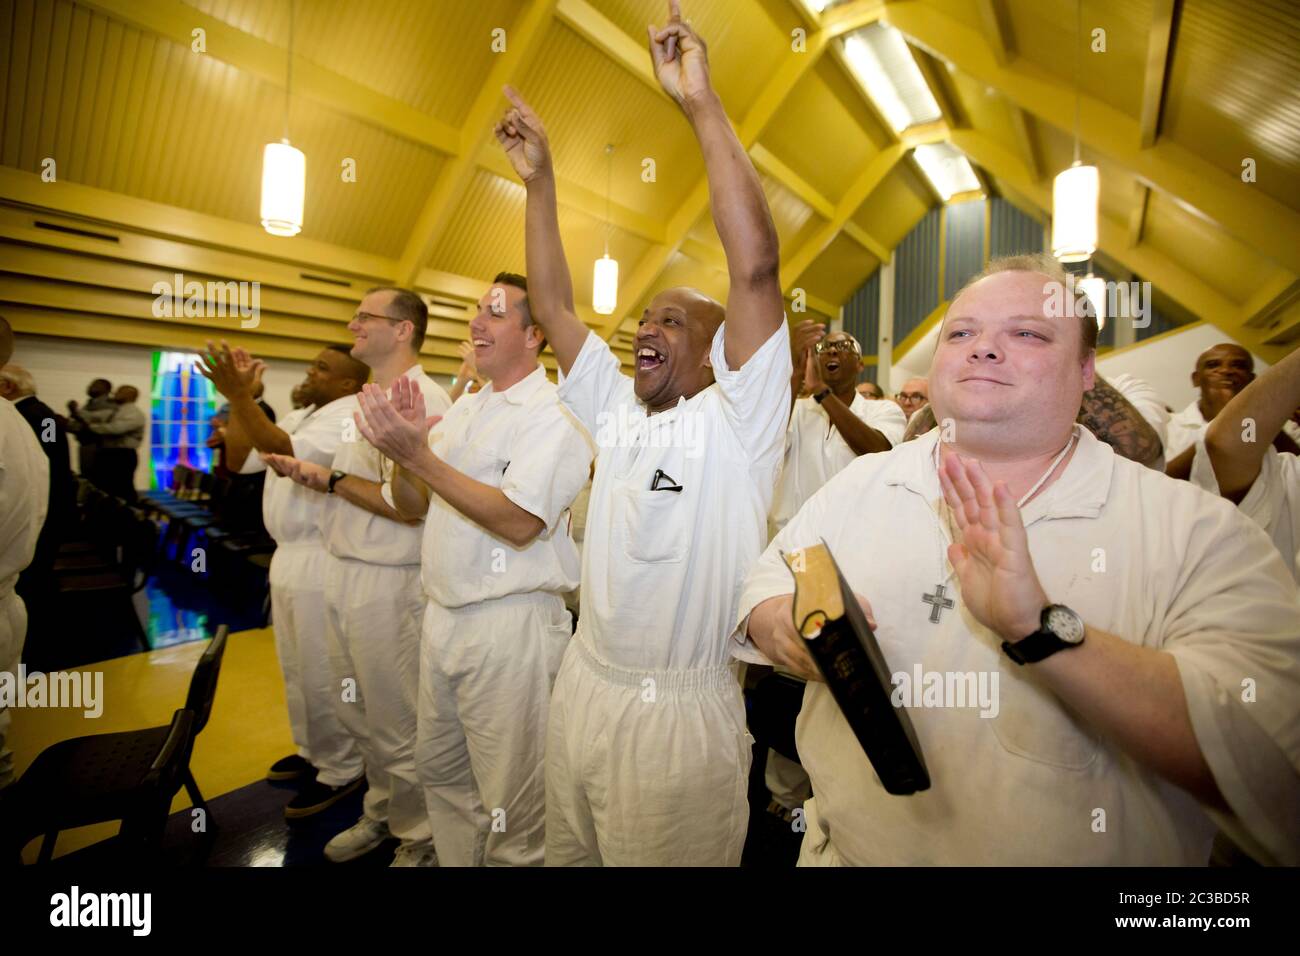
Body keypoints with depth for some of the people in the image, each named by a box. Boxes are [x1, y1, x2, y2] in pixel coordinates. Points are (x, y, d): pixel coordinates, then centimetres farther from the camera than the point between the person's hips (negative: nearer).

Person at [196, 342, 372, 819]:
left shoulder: (350, 418, -16)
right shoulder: (299, 416, 14)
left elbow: (286, 453, -29)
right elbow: (239, 460, 13)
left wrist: (241, 395, -28)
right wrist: (240, 397, 6)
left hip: (322, 561, -10)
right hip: (289, 554, 10)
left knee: (322, 674, 0)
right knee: (296, 667, 20)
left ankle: (341, 770, 16)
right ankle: (312, 750, 37)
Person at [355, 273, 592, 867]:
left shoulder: (554, 414, -12)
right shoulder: (464, 409, 12)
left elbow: (520, 522, -24)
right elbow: (412, 508, 11)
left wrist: (419, 454, -25)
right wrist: (402, 445, -8)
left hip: (511, 622, -8)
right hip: (443, 613, 8)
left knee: (510, 803, 8)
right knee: (438, 769, 23)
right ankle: (455, 861, 44)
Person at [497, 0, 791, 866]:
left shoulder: (736, 420, -12)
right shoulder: (617, 411, 5)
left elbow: (756, 265, -23)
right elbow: (552, 303, 10)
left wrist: (702, 104, -20)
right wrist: (540, 178, 7)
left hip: (680, 709, -6)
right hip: (583, 686, 7)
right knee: (569, 856, 24)